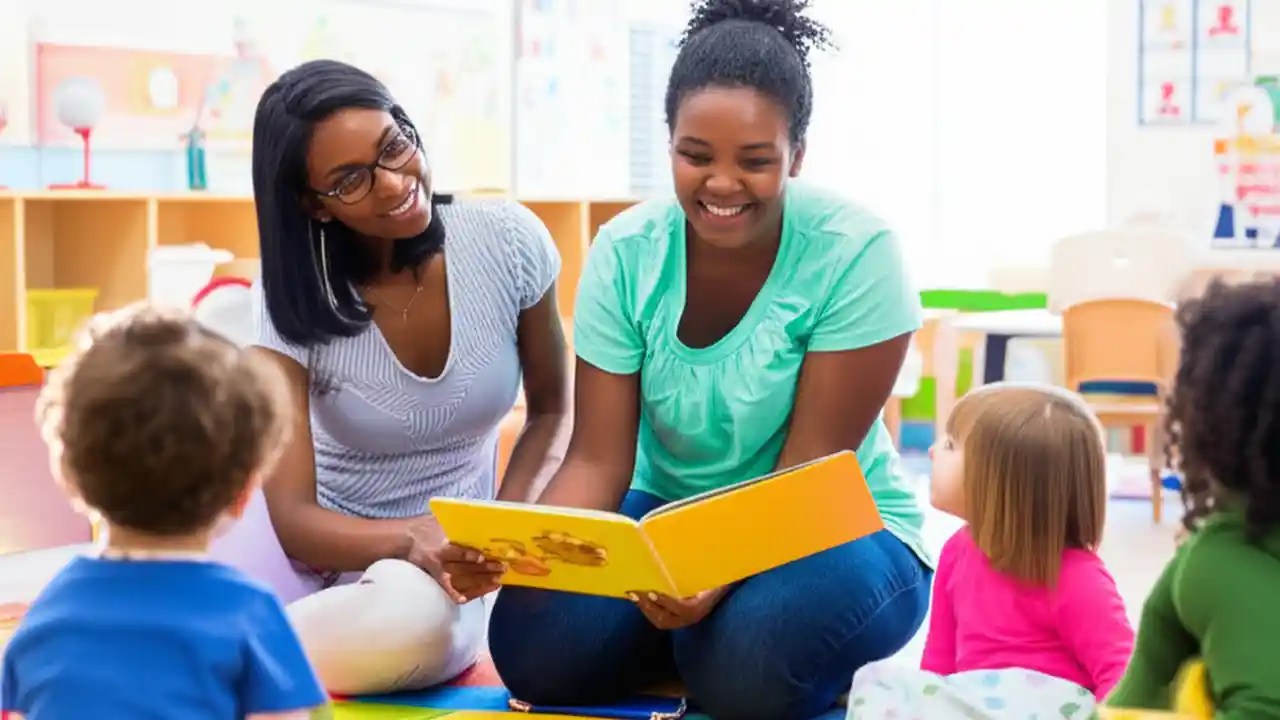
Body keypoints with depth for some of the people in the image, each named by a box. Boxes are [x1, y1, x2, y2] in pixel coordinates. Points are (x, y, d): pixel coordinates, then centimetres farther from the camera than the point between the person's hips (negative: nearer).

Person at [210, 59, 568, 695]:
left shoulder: (508, 242, -11)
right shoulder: (294, 298, -14)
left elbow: (549, 410, 4)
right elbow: (293, 515, -18)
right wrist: (413, 537, -38)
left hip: (444, 552, 1)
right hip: (320, 536, -1)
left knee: (416, 619, -40)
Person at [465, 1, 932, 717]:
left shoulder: (855, 253, -20)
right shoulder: (626, 252, -9)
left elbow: (810, 471, -21)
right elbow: (597, 460, -12)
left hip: (837, 529, -3)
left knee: (746, 662, -35)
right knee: (534, 646, -21)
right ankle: (698, 634, 8)